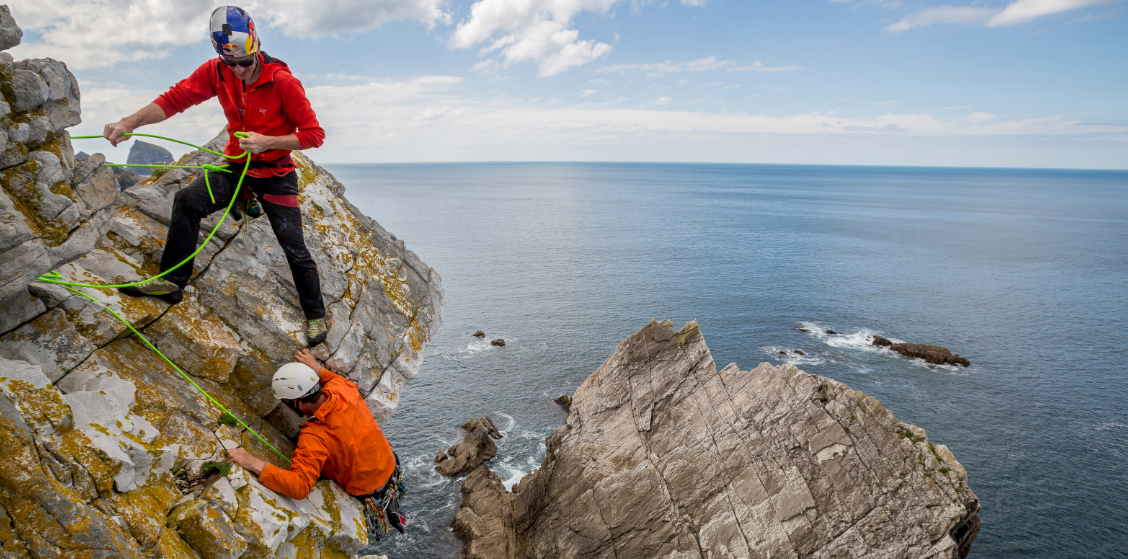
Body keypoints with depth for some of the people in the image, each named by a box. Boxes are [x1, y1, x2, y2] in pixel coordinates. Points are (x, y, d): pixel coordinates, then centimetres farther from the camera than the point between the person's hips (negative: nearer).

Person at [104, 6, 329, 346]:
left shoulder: (282, 82, -22)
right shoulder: (216, 72, -8)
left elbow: (314, 135, -20)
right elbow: (174, 99, -9)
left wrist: (266, 142, -30)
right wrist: (130, 122, -22)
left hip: (275, 175, -4)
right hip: (236, 168, 4)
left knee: (295, 250, -2)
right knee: (187, 200, -17)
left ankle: (315, 316, 14)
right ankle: (171, 283, -6)